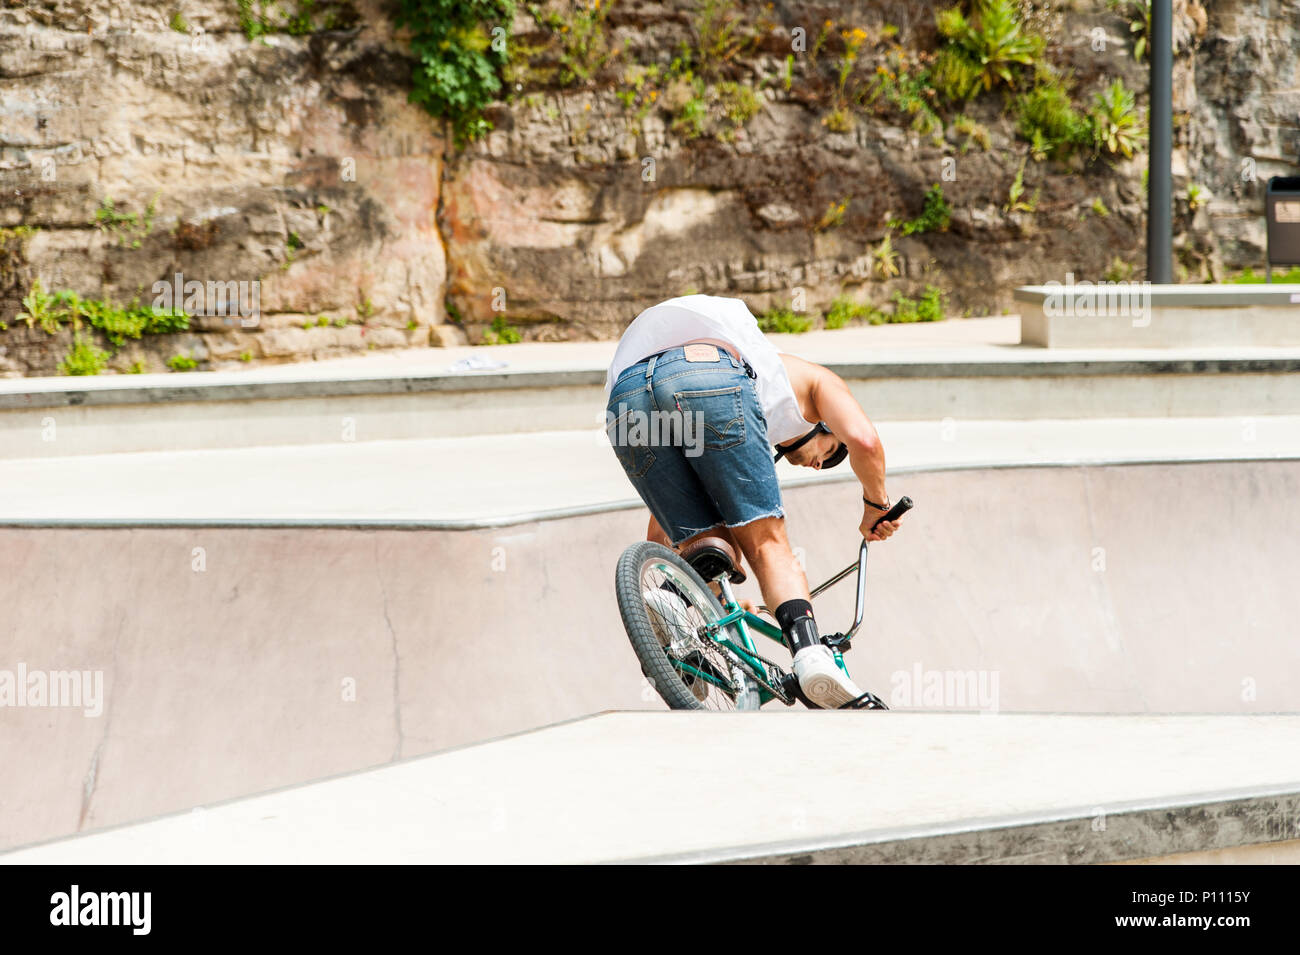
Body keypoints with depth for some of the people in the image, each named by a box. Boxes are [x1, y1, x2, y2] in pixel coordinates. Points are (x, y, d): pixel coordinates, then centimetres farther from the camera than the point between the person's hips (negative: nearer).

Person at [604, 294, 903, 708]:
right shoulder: (816, 380, 36)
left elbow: (660, 530, 47)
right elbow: (863, 439, 14)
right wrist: (876, 505, 30)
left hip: (624, 394, 5)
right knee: (766, 541, 4)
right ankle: (809, 651, -17)